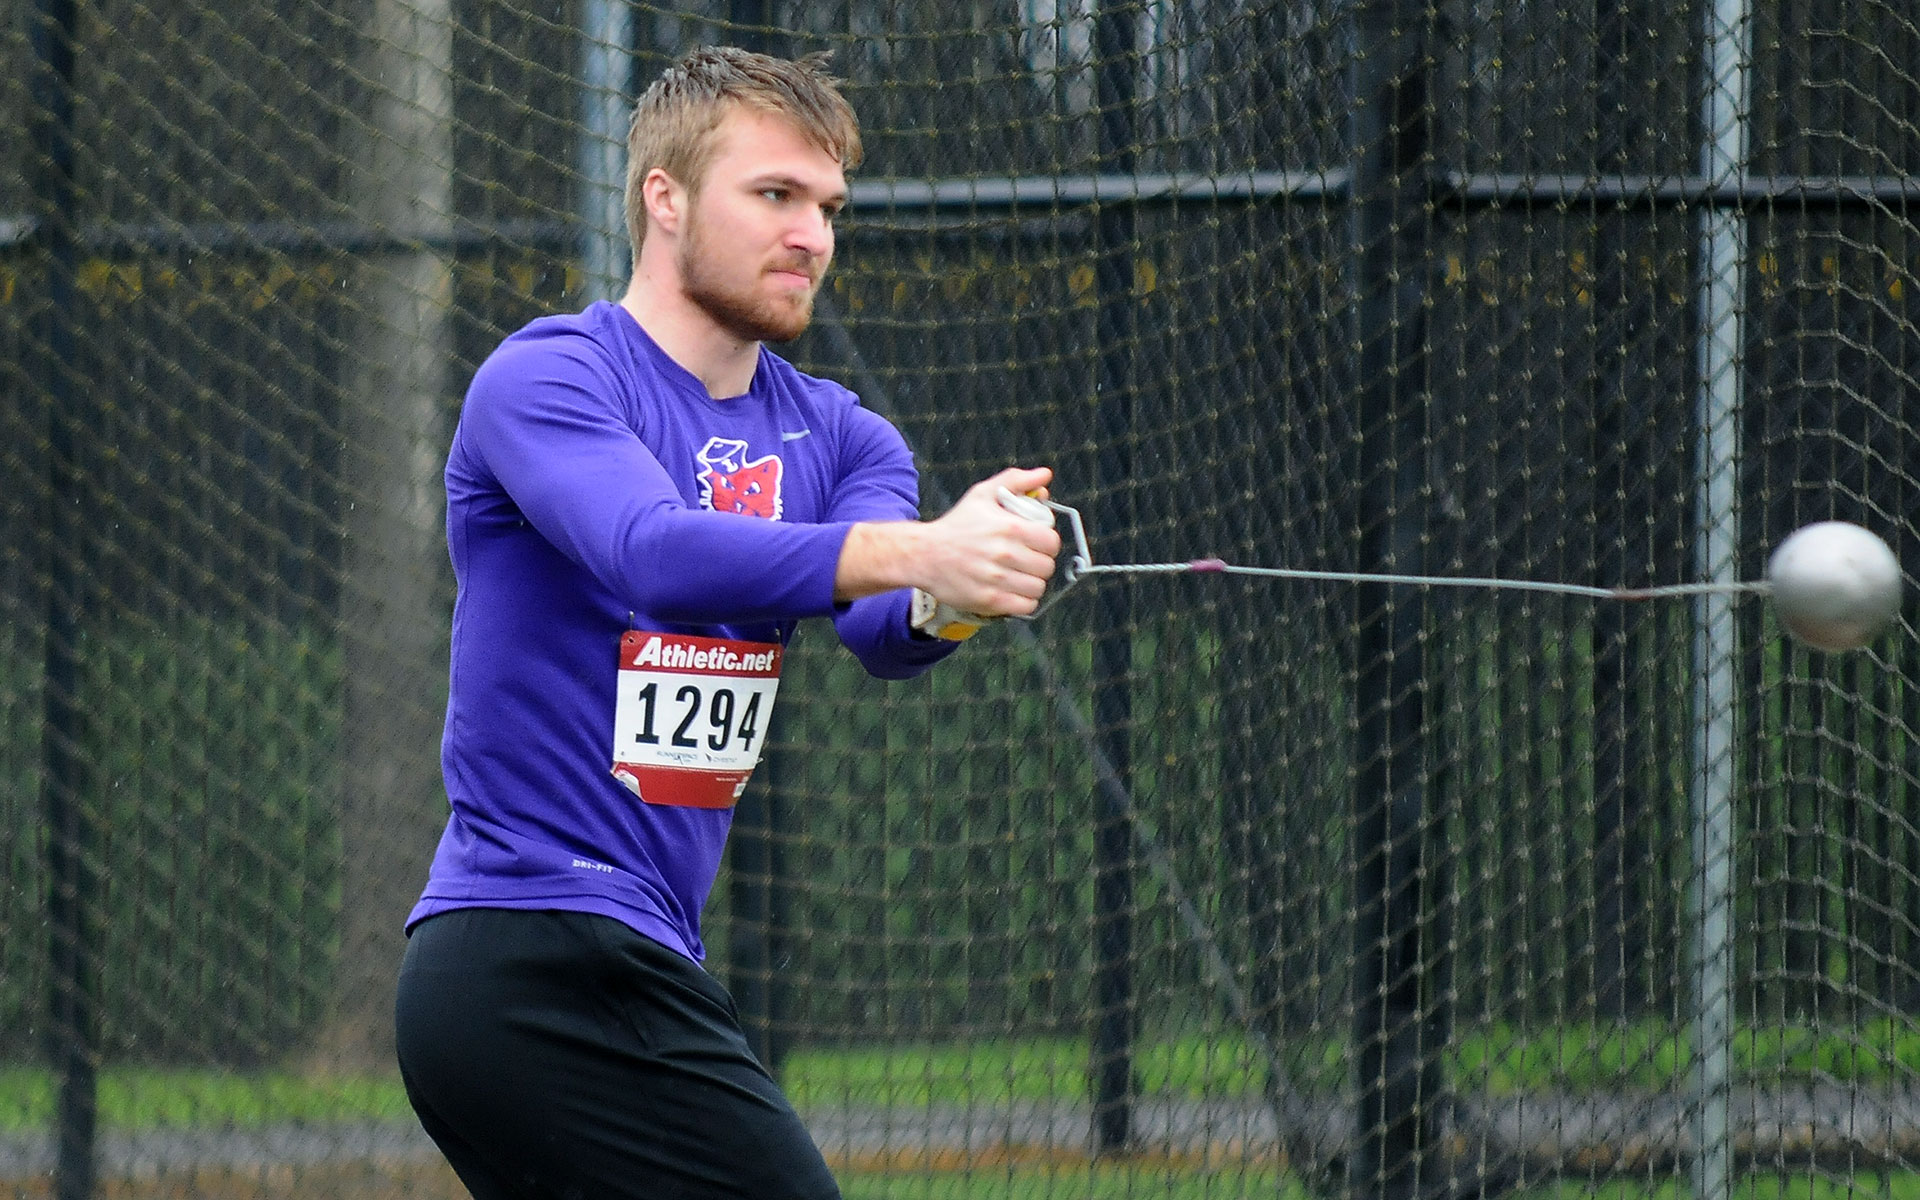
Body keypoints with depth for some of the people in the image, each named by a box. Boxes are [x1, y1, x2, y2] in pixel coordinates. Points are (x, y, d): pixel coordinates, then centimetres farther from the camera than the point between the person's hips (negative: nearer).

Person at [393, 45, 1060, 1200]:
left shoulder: (831, 436, 13)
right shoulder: (548, 379, -9)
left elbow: (881, 626, -8)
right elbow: (659, 555, -30)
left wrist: (946, 600, -33)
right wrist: (916, 550, -43)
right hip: (547, 963, -9)